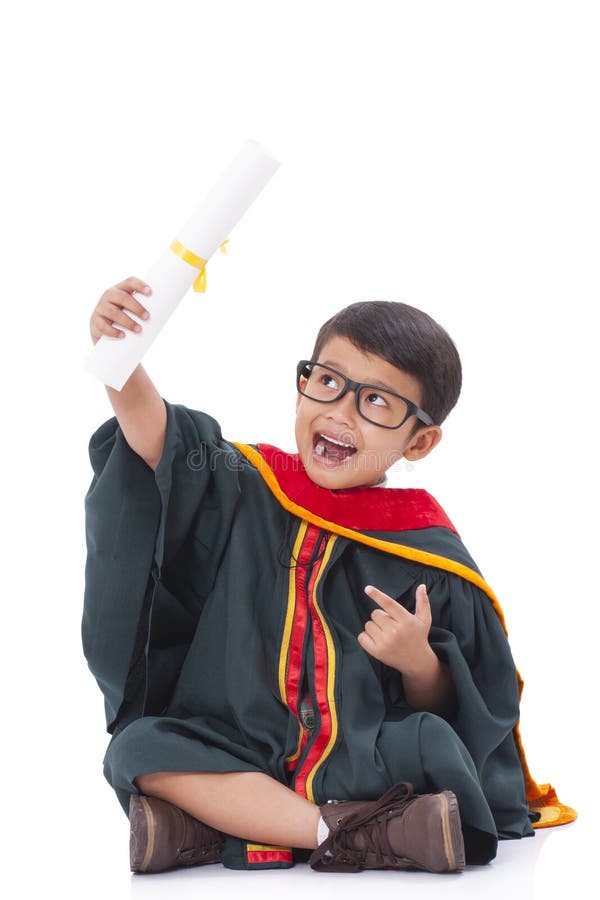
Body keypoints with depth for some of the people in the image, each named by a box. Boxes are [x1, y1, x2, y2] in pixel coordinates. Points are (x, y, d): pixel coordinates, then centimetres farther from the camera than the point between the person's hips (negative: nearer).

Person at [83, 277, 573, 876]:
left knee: (433, 743, -29)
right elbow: (159, 445, -13)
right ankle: (348, 831, -32)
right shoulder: (245, 488, 5)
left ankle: (205, 831, -30)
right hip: (238, 751, 2)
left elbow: (440, 704, 4)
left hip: (363, 764, -1)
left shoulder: (425, 553, 0)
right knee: (139, 748, -25)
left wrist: (420, 660, -18)